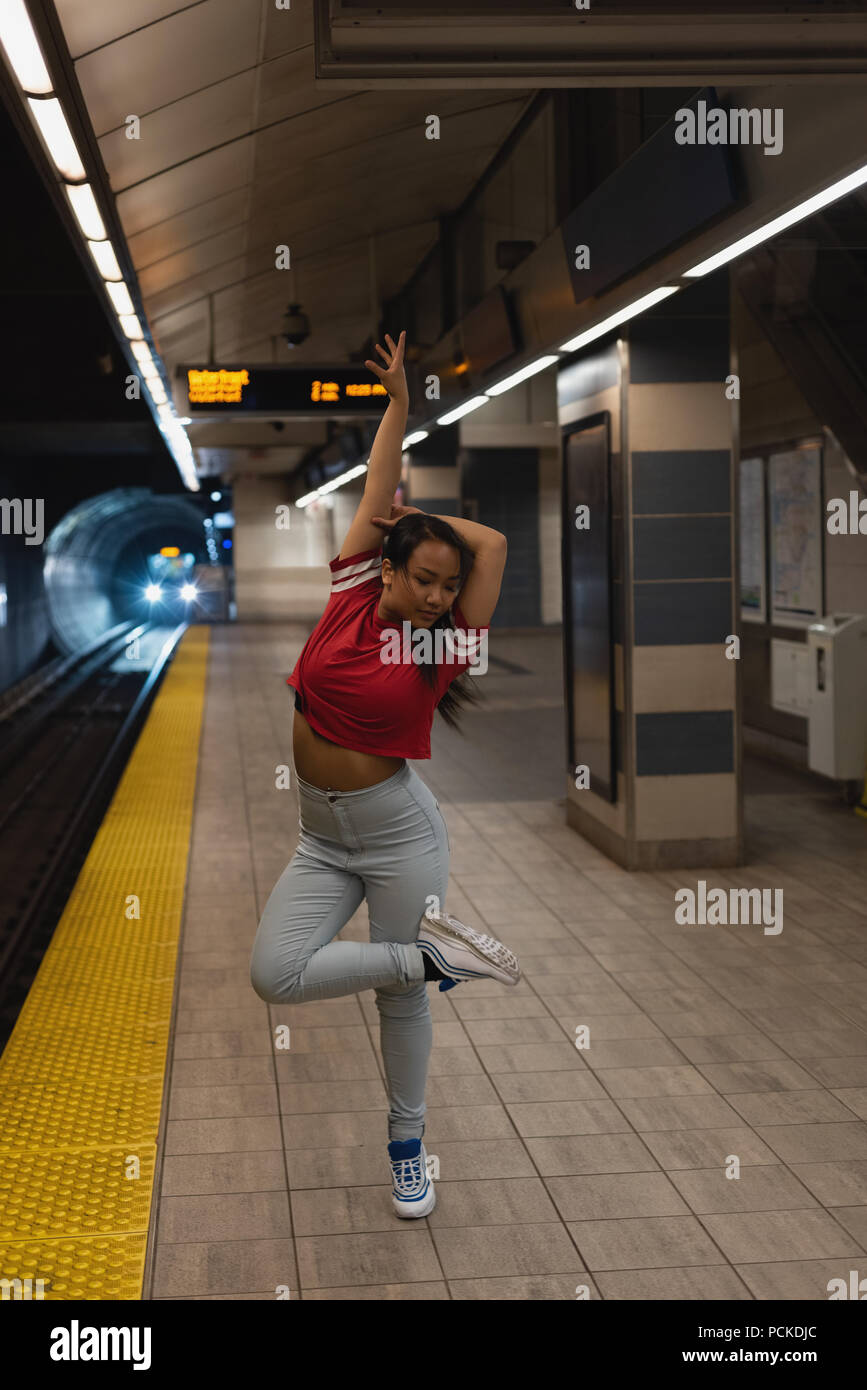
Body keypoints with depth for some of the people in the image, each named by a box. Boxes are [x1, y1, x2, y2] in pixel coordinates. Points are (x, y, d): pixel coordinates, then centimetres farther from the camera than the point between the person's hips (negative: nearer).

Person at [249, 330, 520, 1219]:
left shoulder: (443, 646, -7)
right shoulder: (350, 600, -4)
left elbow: (492, 544, -6)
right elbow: (376, 498, -1)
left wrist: (418, 516, 5)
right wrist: (397, 403, 2)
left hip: (401, 835, -2)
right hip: (321, 840, 2)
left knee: (402, 998, 7)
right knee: (275, 974, -16)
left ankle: (407, 1146, 28)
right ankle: (430, 954, 1)